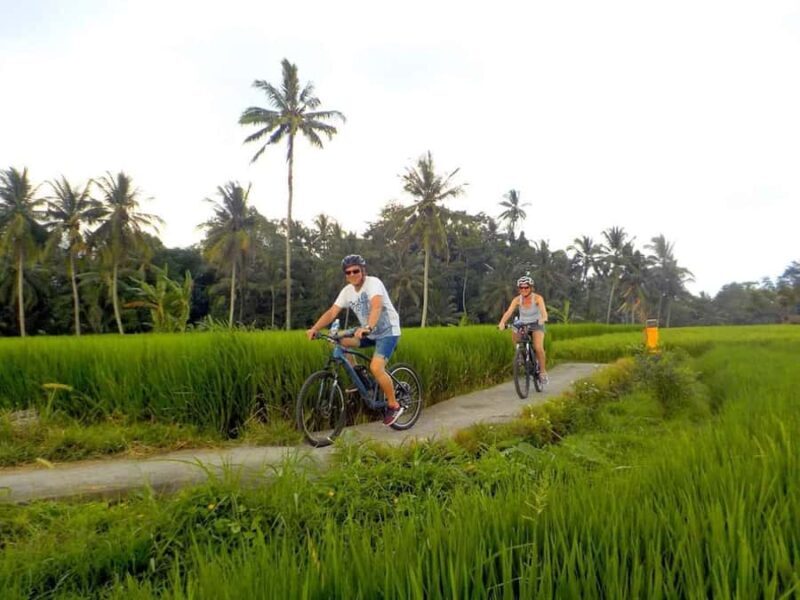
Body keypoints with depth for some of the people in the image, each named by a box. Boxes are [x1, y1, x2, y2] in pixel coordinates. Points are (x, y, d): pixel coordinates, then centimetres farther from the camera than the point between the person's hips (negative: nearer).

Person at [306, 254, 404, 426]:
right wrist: (315, 328, -25)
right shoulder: (347, 291, -1)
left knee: (376, 368, -24)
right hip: (368, 332, 7)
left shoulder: (373, 283, -21)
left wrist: (368, 327, -56)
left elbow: (377, 306, -39)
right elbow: (332, 312, -9)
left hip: (387, 331, -7)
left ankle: (394, 406, -4)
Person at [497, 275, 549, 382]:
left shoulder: (537, 298, -20)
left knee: (538, 348, -22)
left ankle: (543, 371, -4)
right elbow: (509, 312, -27)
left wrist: (543, 318, -58)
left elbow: (543, 310, -35)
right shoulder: (517, 299, -15)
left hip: (536, 325, -4)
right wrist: (502, 322, -46)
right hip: (522, 325, 4)